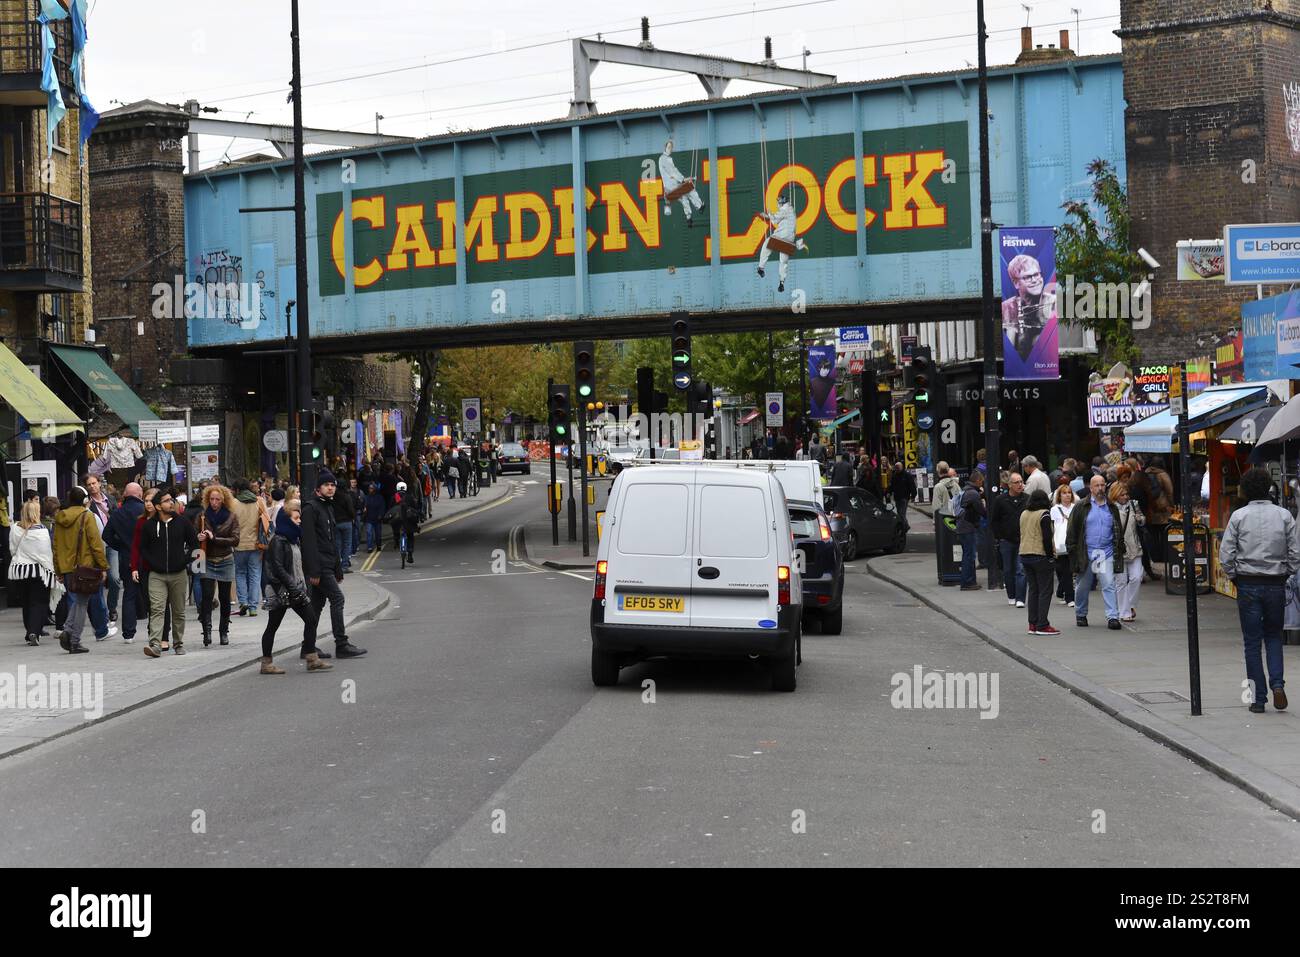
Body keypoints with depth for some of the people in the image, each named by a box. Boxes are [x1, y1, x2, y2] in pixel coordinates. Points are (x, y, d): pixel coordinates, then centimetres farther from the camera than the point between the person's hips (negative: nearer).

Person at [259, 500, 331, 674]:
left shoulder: (294, 539, 14)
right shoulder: (278, 541, -14)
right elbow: (278, 568, -19)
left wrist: (303, 586, 12)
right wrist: (294, 588, -22)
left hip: (296, 589, 9)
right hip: (281, 590, -9)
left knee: (312, 618, 3)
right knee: (273, 625, 1)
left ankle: (312, 659, 5)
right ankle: (266, 663, 8)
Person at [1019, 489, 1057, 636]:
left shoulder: (1024, 514, 11)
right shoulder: (1044, 514, -11)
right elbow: (1047, 537, -16)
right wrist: (1050, 555, -9)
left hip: (1024, 555, 7)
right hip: (1040, 556, -7)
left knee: (1032, 590, 12)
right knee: (1045, 591, -3)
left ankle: (1033, 624, 11)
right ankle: (1042, 626, -6)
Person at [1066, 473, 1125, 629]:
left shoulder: (1112, 508, 12)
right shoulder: (1081, 507, 2)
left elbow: (1118, 532, 18)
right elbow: (1072, 530, 1)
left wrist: (1119, 551, 11)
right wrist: (1072, 550, -6)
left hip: (1106, 553, 1)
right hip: (1086, 554, -1)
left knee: (1109, 585, -10)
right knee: (1083, 587, 9)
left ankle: (1113, 617, -12)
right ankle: (1081, 615, 25)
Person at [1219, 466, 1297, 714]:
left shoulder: (1239, 516, -5)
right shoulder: (1284, 515, -1)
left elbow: (1226, 555, -7)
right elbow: (1295, 554, -2)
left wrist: (1234, 577, 6)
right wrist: (1285, 575, 11)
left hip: (1248, 585, -1)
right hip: (1276, 585, 2)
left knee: (1252, 642, 5)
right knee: (1273, 637, 17)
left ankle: (1259, 698, 5)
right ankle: (1277, 683, -4)